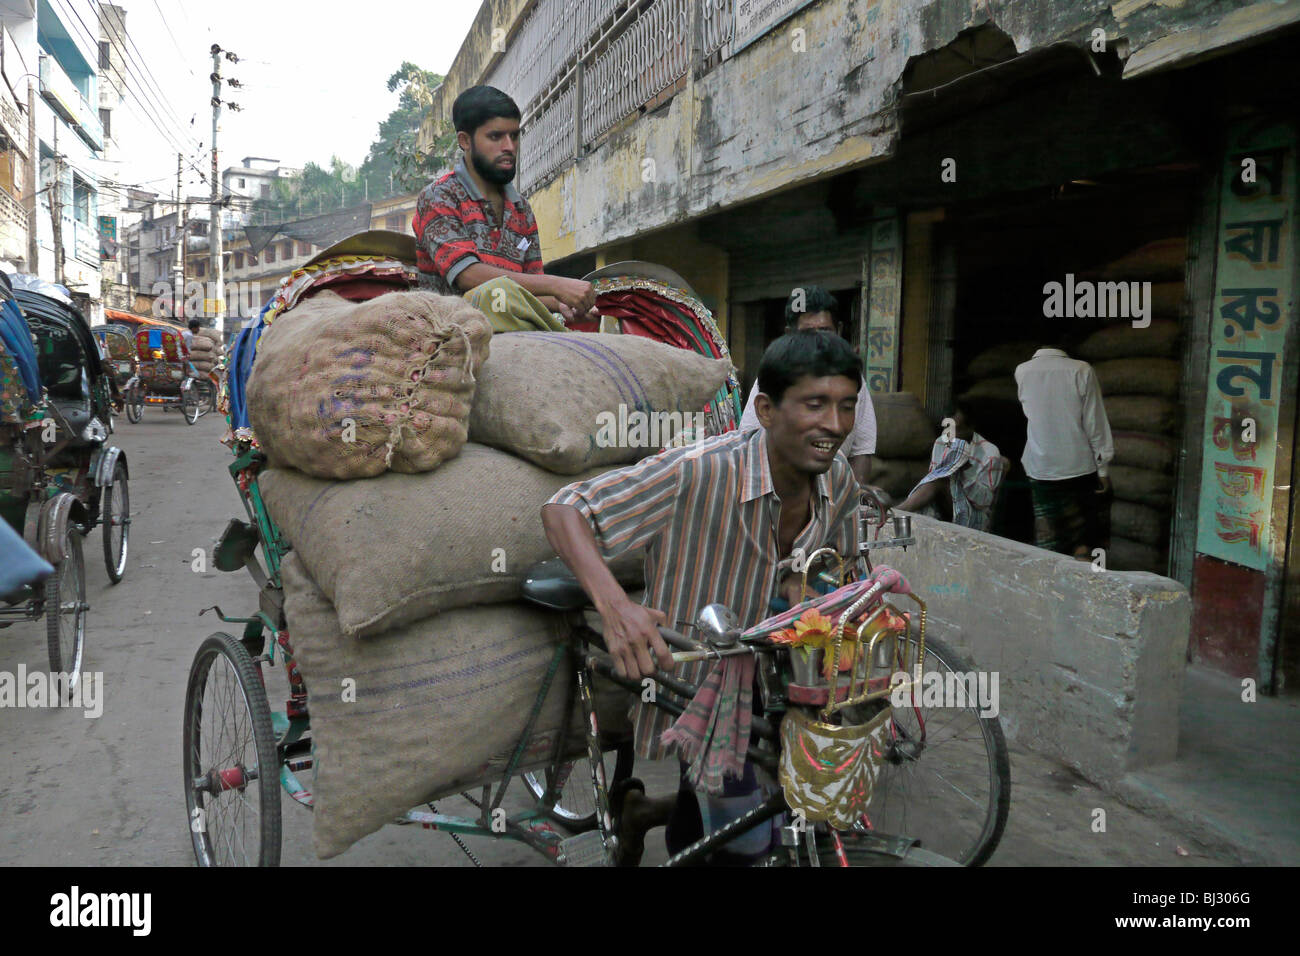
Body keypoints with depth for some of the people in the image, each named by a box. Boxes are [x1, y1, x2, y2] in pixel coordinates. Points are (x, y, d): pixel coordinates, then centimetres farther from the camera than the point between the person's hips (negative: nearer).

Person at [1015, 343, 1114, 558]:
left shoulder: (1022, 372, -4)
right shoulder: (1081, 370, -10)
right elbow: (1095, 423, -9)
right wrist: (1103, 468, -1)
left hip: (1040, 469, 2)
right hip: (1079, 465, -1)